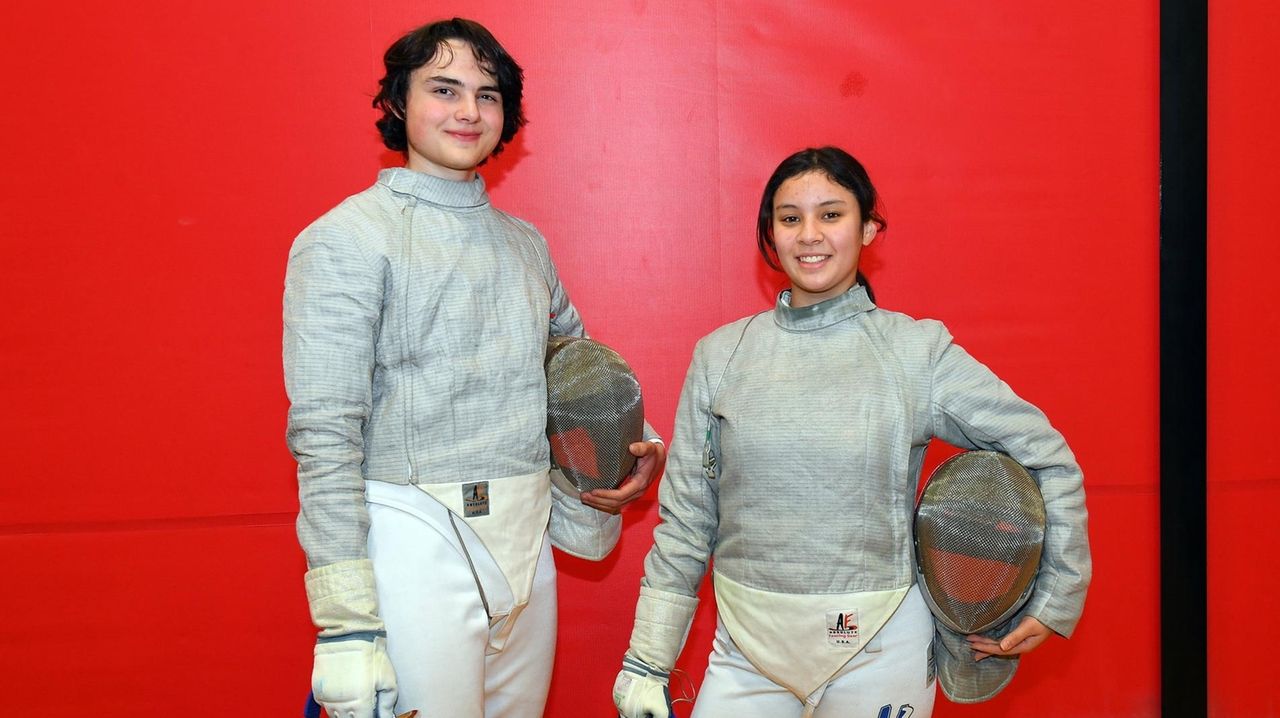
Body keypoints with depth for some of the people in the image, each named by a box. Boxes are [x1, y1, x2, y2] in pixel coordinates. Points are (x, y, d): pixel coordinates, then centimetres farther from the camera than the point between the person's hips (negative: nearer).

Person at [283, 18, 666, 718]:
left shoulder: (524, 241, 12)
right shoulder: (346, 238, -8)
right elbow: (325, 436, -14)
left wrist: (630, 448, 9)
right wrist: (346, 628, -18)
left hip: (527, 544, 6)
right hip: (417, 547, -6)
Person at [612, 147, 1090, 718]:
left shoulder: (917, 350, -6)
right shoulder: (721, 354, 0)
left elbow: (1050, 460, 1)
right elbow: (684, 521, 3)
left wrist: (1053, 604, 2)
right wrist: (645, 665, 2)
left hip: (876, 649, -2)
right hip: (747, 646, 2)